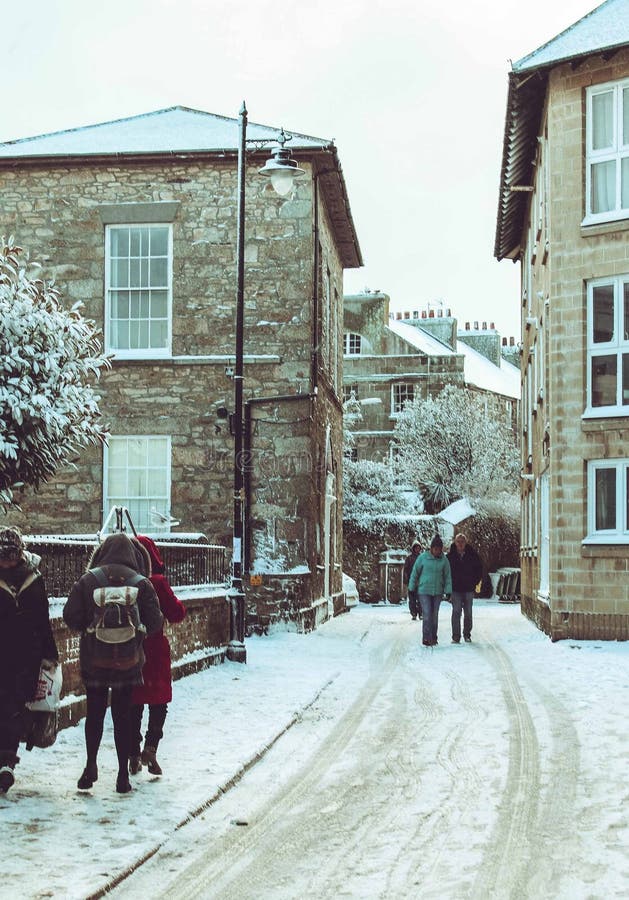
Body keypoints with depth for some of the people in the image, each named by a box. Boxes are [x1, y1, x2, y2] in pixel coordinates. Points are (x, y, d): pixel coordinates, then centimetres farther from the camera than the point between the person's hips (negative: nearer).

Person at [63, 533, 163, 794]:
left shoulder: (88, 580, -4)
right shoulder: (141, 584, -4)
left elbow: (70, 616, -9)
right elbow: (154, 623, -7)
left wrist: (88, 628, 10)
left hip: (93, 660, 0)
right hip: (128, 662, 0)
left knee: (94, 713, 13)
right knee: (122, 716, 7)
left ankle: (91, 766, 6)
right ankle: (123, 775, 8)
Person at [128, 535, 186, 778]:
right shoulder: (157, 584, -12)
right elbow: (176, 614, -9)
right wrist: (177, 604, 11)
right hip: (154, 651, -3)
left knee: (133, 705, 13)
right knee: (159, 703, 8)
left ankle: (133, 756, 15)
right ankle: (150, 748, -11)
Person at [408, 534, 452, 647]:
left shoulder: (444, 560, -1)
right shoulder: (423, 557, -8)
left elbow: (447, 576, 3)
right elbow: (415, 573, 0)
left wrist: (448, 591, -3)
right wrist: (412, 589, 3)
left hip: (438, 592, 3)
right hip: (424, 591, -3)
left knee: (435, 615, 10)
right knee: (427, 615, -10)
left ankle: (433, 638, 21)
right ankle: (426, 639, -6)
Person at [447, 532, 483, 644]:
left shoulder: (472, 555, 0)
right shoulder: (451, 556, -1)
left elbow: (479, 569, 10)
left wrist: (474, 582, 4)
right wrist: (449, 584, 2)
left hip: (468, 589, 1)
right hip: (455, 589, -1)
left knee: (468, 613, 8)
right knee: (456, 612, -8)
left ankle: (467, 635, 20)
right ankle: (456, 636, -8)